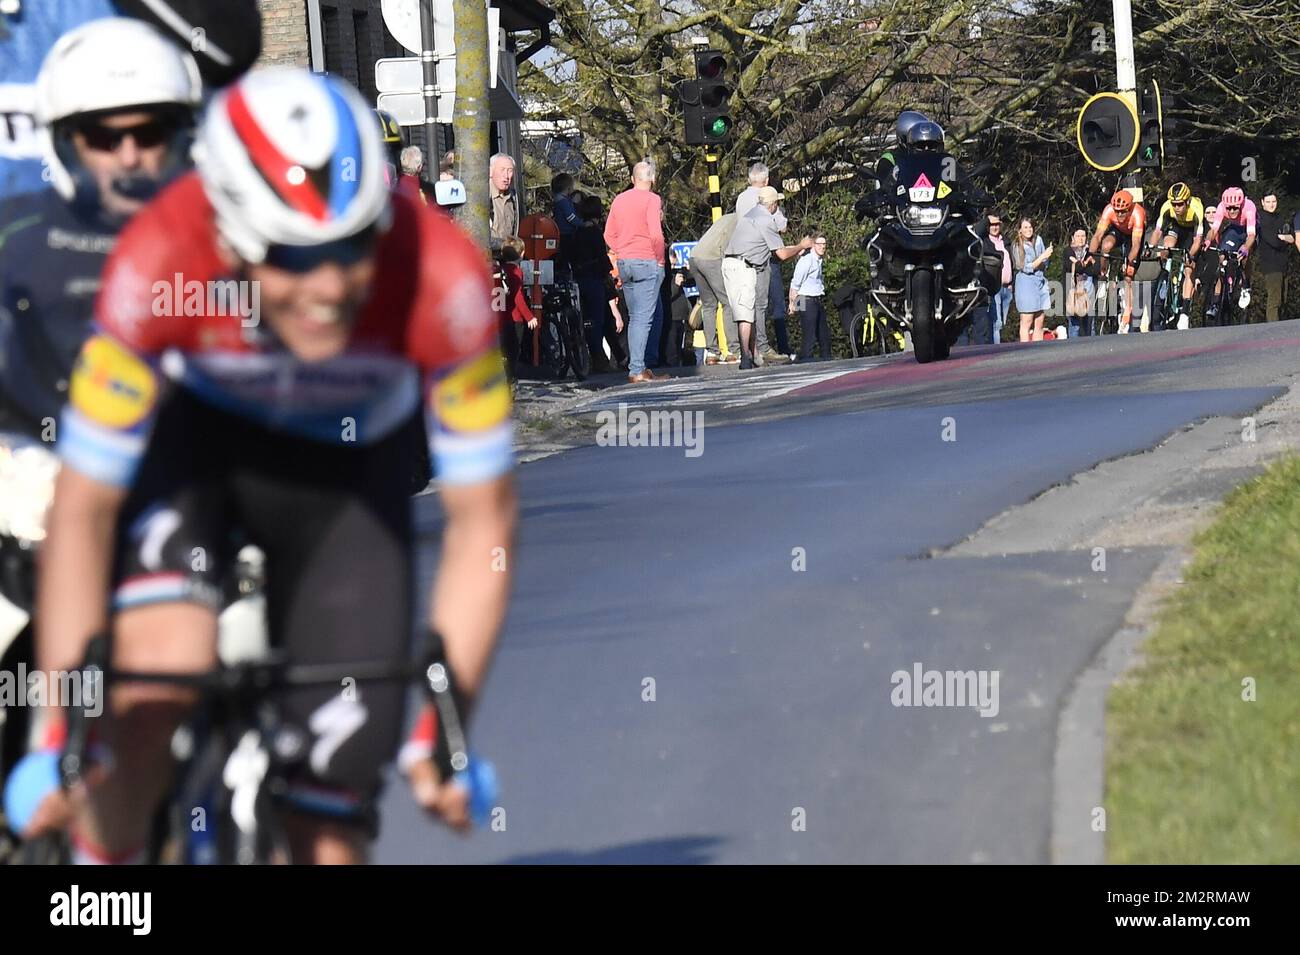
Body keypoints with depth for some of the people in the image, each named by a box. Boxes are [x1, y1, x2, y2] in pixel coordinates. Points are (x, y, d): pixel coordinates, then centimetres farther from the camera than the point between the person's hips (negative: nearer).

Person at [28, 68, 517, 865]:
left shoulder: (440, 278, -35)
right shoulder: (159, 261, -36)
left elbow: (481, 517, -23)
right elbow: (84, 507, -29)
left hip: (347, 467, 1)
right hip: (193, 430, -1)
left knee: (330, 825, -7)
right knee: (160, 669, -31)